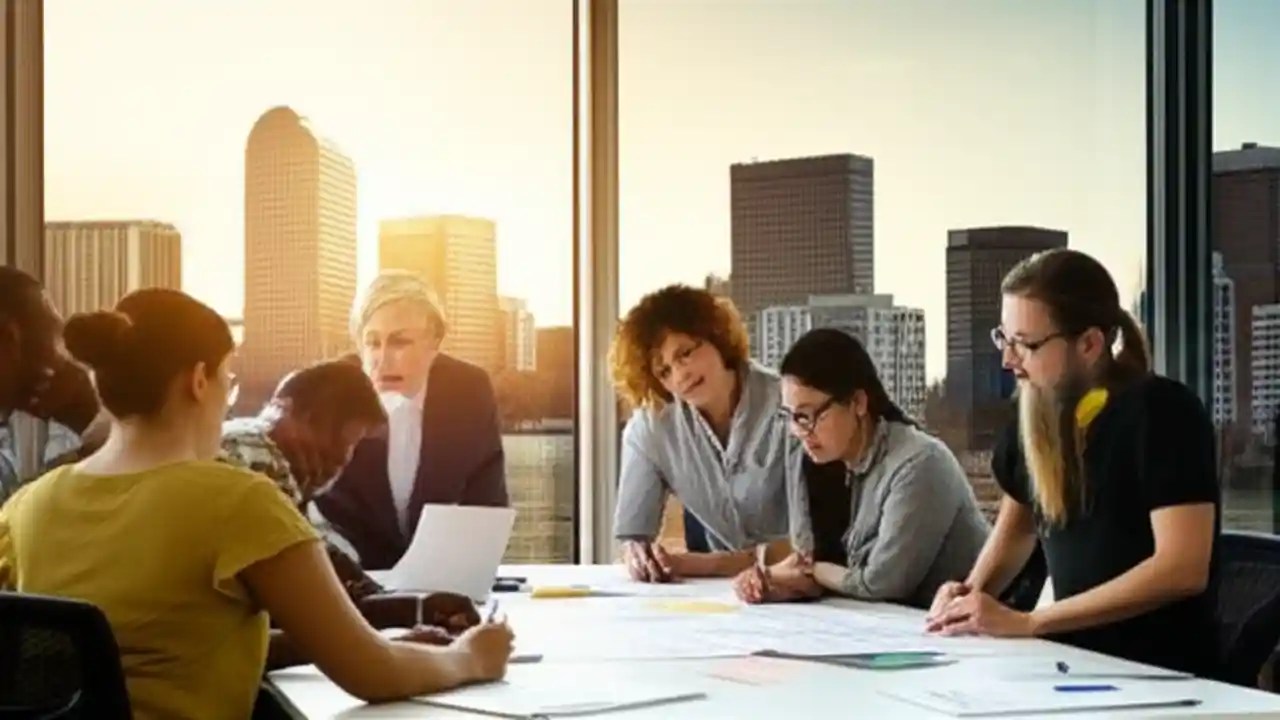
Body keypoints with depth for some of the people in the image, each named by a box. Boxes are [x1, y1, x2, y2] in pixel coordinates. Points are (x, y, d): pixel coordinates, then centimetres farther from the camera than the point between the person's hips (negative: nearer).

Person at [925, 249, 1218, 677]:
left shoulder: (1161, 412, -13)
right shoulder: (1037, 416, 5)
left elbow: (1183, 569, -22)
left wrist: (1026, 623, -23)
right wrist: (972, 593, 2)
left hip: (1159, 674, -6)